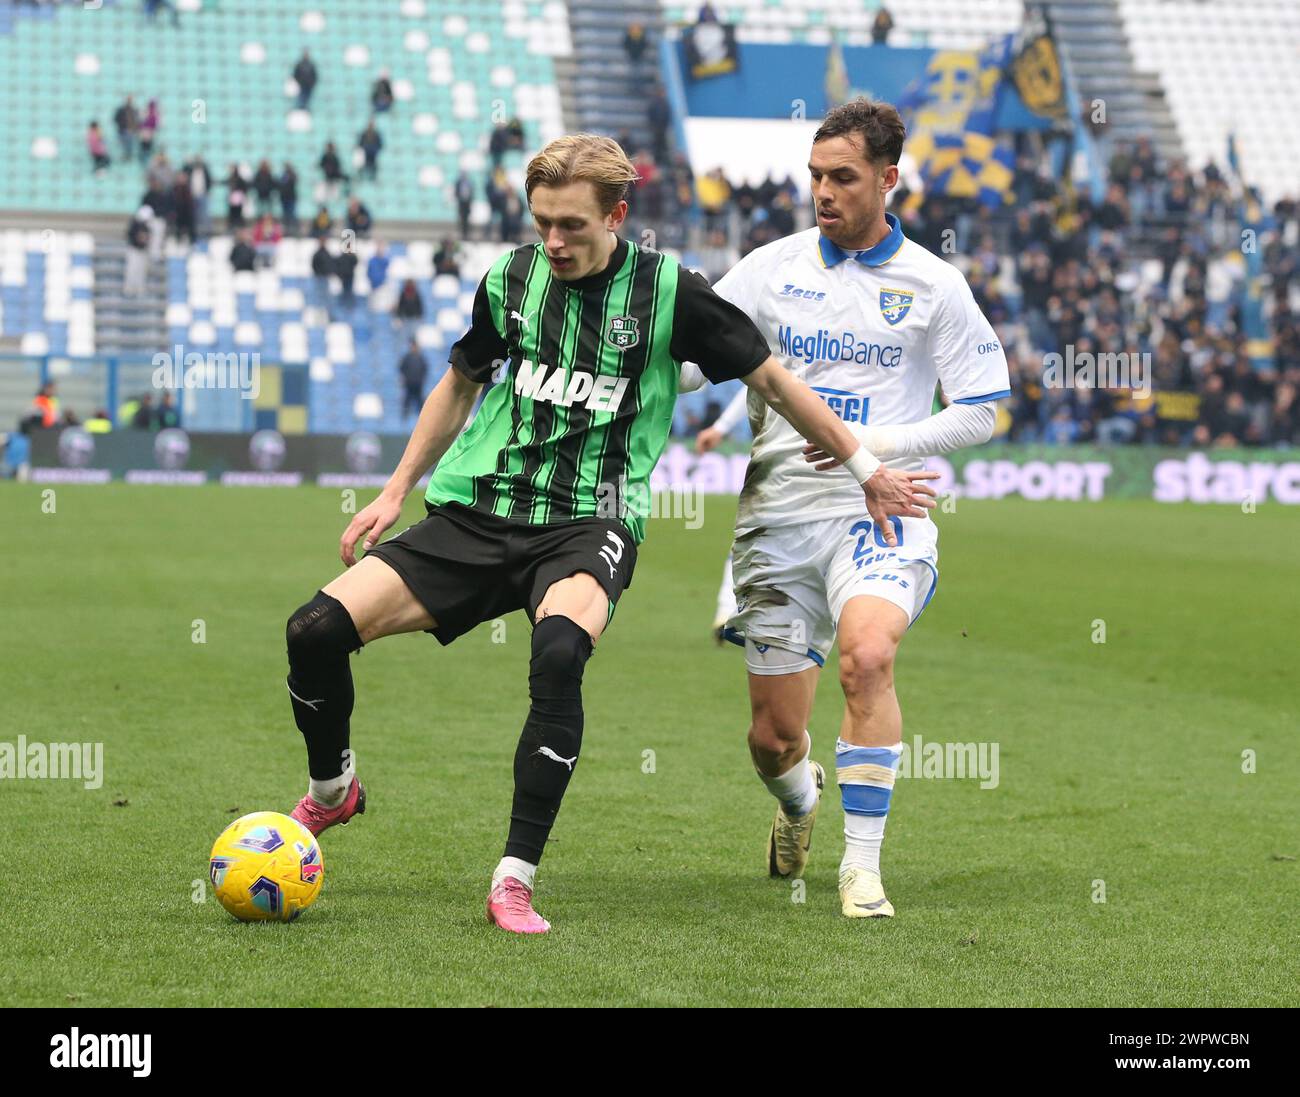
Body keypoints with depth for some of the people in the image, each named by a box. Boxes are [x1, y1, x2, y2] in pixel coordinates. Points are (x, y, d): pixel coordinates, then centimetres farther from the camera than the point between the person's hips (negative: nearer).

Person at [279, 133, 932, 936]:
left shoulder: (668, 291, -5)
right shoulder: (513, 278, 5)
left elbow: (773, 381, 7)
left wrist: (866, 471, 12)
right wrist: (394, 494, 21)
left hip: (589, 523, -3)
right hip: (480, 510, 4)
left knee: (559, 652, -38)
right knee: (316, 630, -13)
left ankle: (516, 881, -29)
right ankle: (331, 792, 19)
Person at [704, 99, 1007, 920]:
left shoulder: (932, 286, 1)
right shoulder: (772, 268, 6)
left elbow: (982, 412, 2)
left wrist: (878, 444, -11)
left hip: (878, 510, -2)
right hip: (778, 513, 2)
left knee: (867, 656, -33)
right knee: (772, 738, 3)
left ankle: (862, 865, -21)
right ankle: (800, 801, 42)